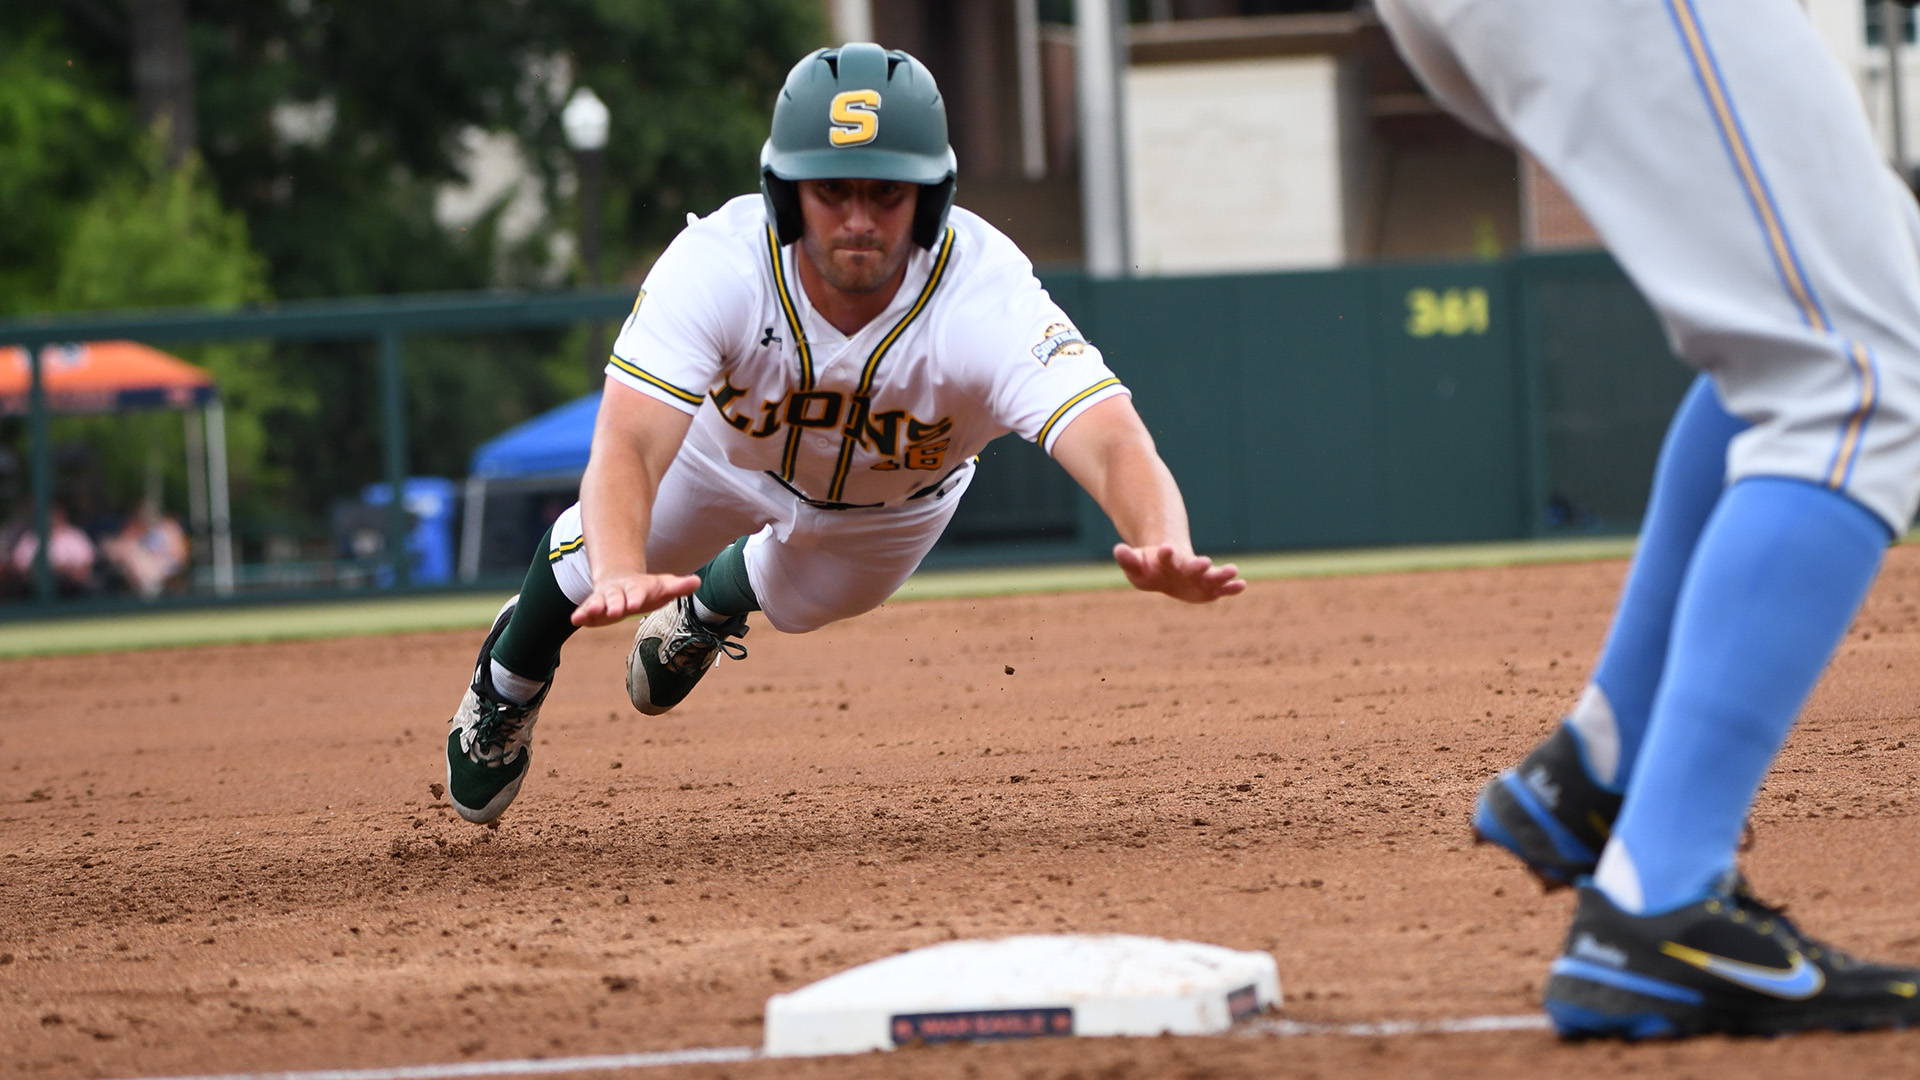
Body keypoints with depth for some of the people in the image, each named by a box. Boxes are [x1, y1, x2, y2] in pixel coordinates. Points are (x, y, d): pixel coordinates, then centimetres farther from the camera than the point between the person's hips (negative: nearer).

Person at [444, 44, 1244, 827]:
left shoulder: (984, 297, -48)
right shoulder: (716, 267, -45)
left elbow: (1111, 442, -62)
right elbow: (627, 449, -55)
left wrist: (1166, 552, -84)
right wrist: (620, 580, -76)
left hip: (900, 494, 1)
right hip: (730, 453, -1)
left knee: (796, 603, 21)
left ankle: (713, 601, 59)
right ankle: (510, 679, 41)